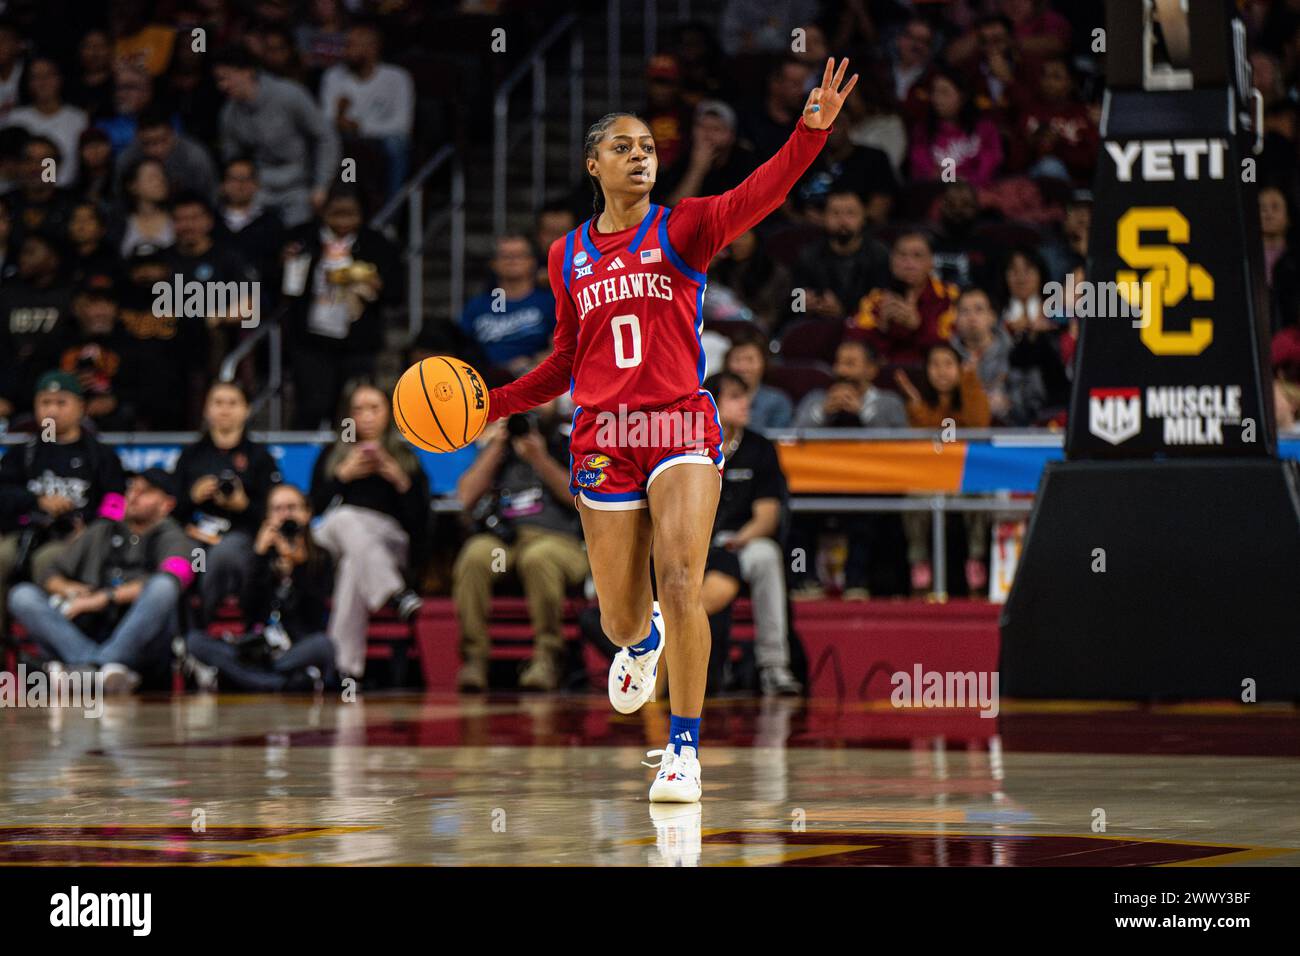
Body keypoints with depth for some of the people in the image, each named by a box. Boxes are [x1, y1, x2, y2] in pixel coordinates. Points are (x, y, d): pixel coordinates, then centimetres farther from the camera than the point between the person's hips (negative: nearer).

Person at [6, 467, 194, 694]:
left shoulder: (171, 538, 12)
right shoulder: (101, 532, 26)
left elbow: (171, 582, -10)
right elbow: (52, 575, 23)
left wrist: (105, 597, -16)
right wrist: (69, 590, -2)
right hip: (88, 630, 4)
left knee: (163, 587, -32)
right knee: (22, 596, -15)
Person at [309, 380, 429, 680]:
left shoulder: (406, 459, 20)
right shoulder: (331, 456, 23)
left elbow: (419, 520, 8)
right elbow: (315, 506, 8)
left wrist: (401, 481, -5)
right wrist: (343, 475, -2)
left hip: (389, 541, -1)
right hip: (335, 534, 1)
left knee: (355, 562, -38)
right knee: (347, 519, -38)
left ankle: (347, 663, -48)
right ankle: (396, 595, -63)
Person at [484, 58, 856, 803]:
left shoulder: (682, 229, 1)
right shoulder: (569, 255, 11)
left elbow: (756, 197, -17)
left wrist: (811, 132, -33)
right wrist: (492, 404, 9)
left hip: (682, 426, -3)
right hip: (603, 439, 3)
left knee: (680, 583, -21)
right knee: (621, 619, 8)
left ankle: (685, 747, -13)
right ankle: (643, 643, 47)